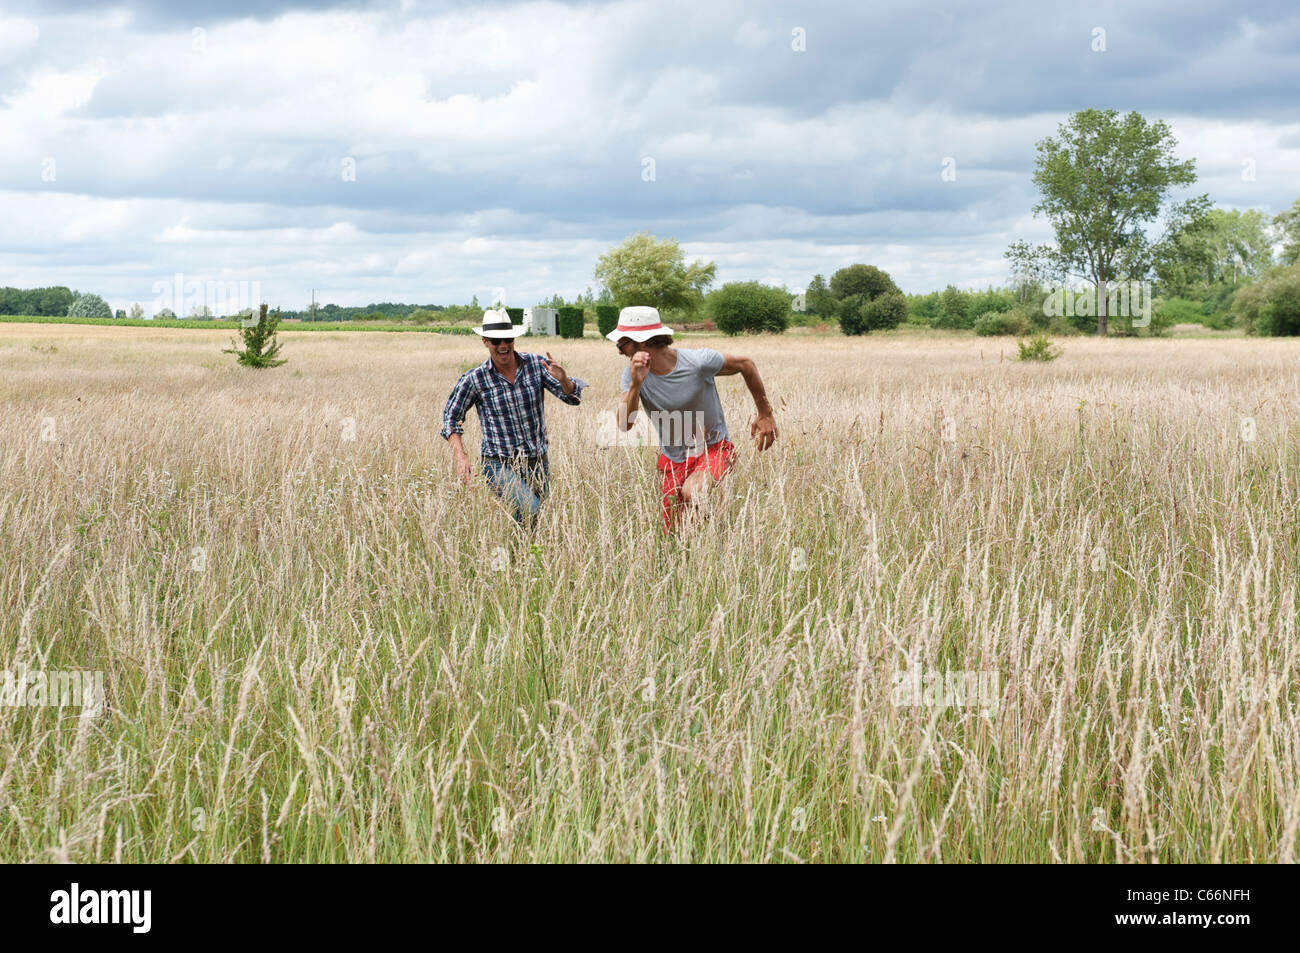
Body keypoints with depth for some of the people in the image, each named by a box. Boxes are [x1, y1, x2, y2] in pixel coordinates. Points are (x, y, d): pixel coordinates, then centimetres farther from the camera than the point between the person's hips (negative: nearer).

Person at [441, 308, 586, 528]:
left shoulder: (536, 364, -2)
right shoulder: (475, 379, -6)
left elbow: (572, 397, -4)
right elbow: (451, 417, 6)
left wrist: (562, 379, -27)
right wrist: (459, 456, -8)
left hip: (537, 461, 4)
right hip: (500, 465, -4)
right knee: (530, 511, -28)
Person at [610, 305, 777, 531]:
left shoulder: (698, 361, -23)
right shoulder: (633, 373, -13)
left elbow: (745, 365, -6)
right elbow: (624, 425, -23)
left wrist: (765, 415, 3)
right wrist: (636, 384, -38)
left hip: (713, 449, -4)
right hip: (673, 459, 4)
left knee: (691, 493, -35)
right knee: (673, 533, 8)